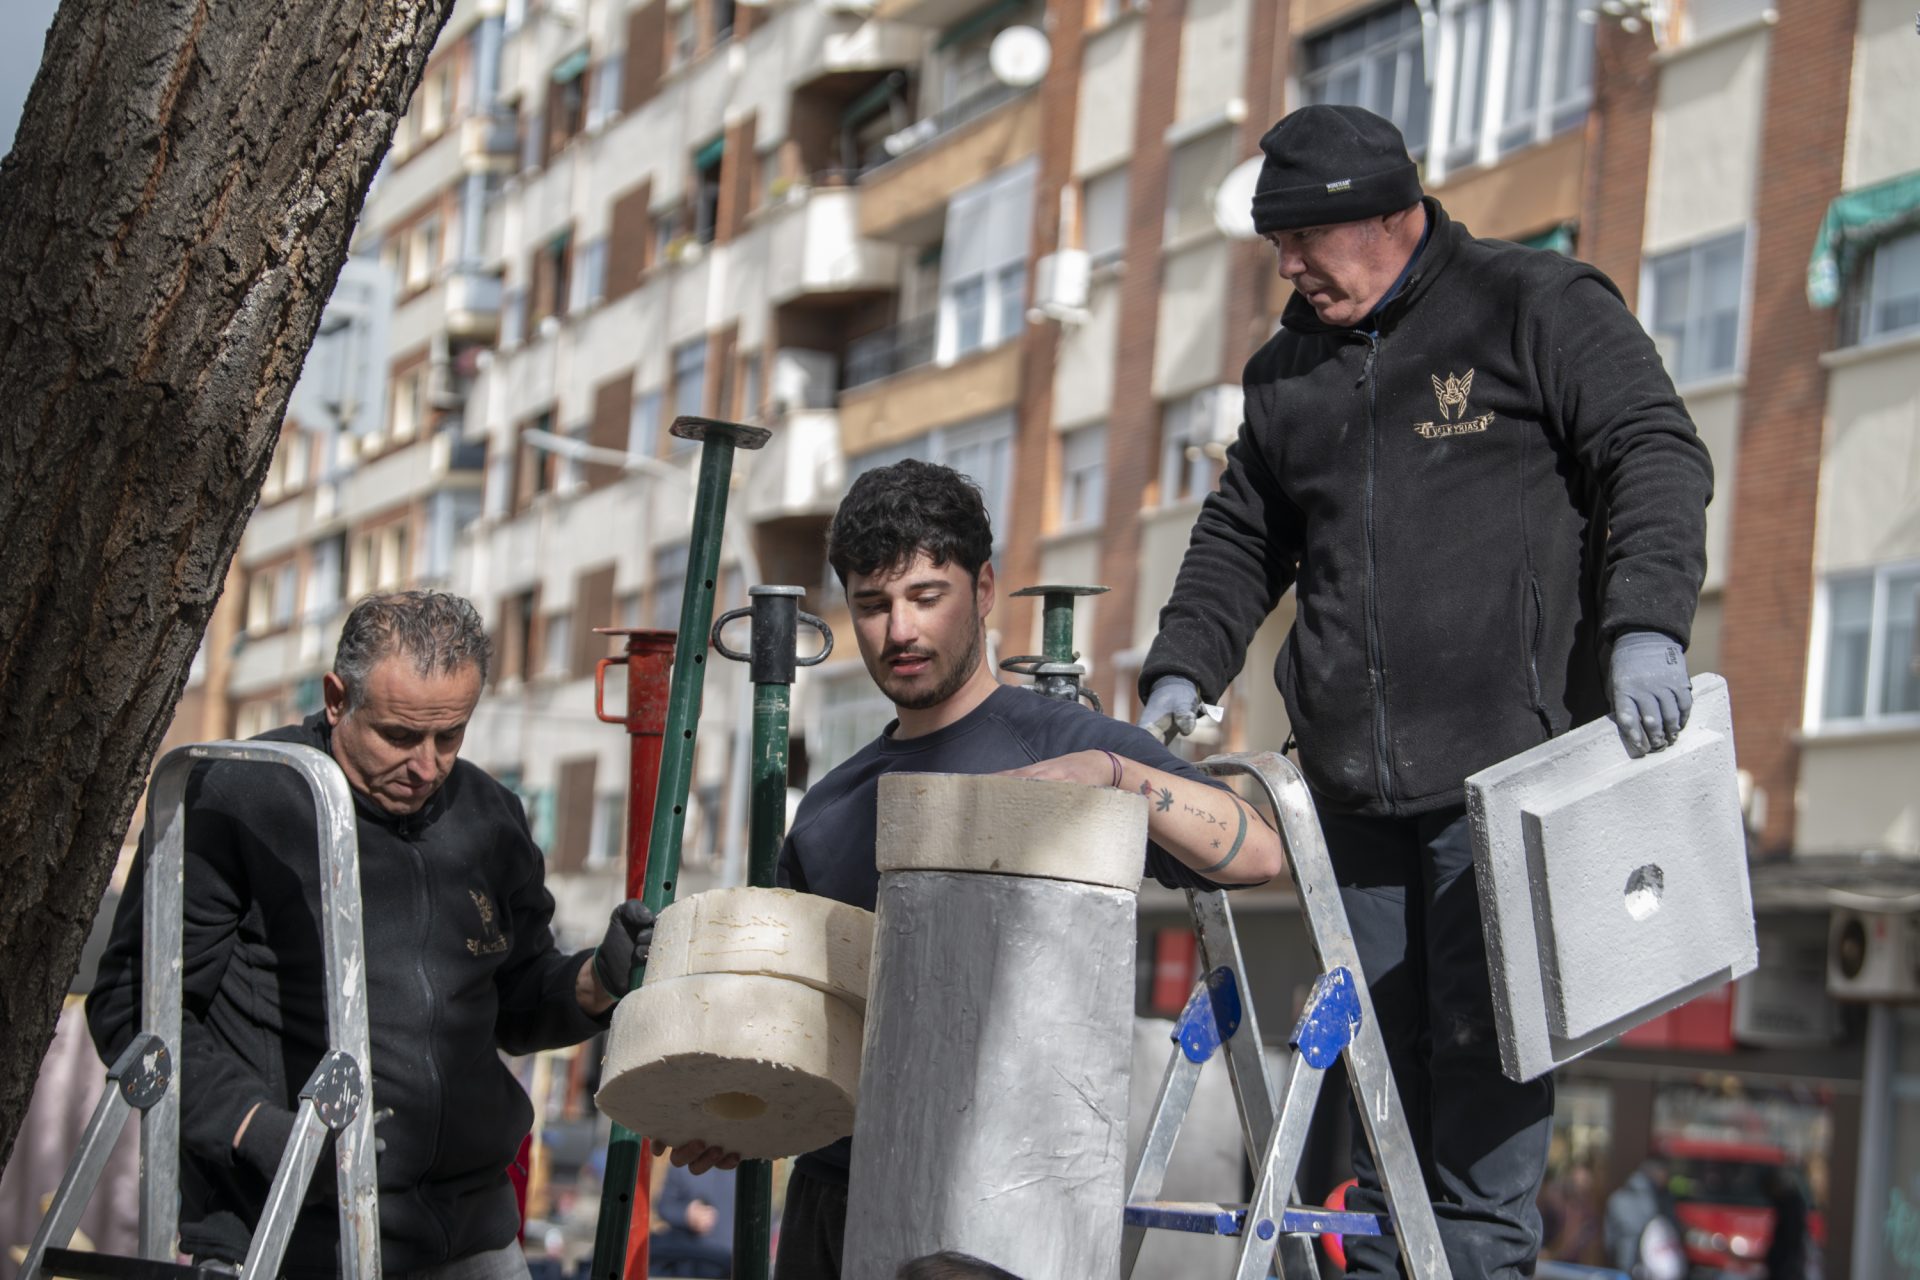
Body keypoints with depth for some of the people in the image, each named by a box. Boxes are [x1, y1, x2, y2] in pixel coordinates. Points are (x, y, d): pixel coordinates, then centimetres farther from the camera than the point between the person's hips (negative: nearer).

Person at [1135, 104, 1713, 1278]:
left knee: (1484, 1037, -9)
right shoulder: (1290, 372, 19)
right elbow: (1241, 537, 26)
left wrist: (1646, 623, -21)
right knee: (1375, 1038, 4)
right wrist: (1182, 670, 10)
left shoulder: (1538, 308, 2)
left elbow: (1658, 455, -6)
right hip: (1353, 777, 6)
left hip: (1507, 755, -5)